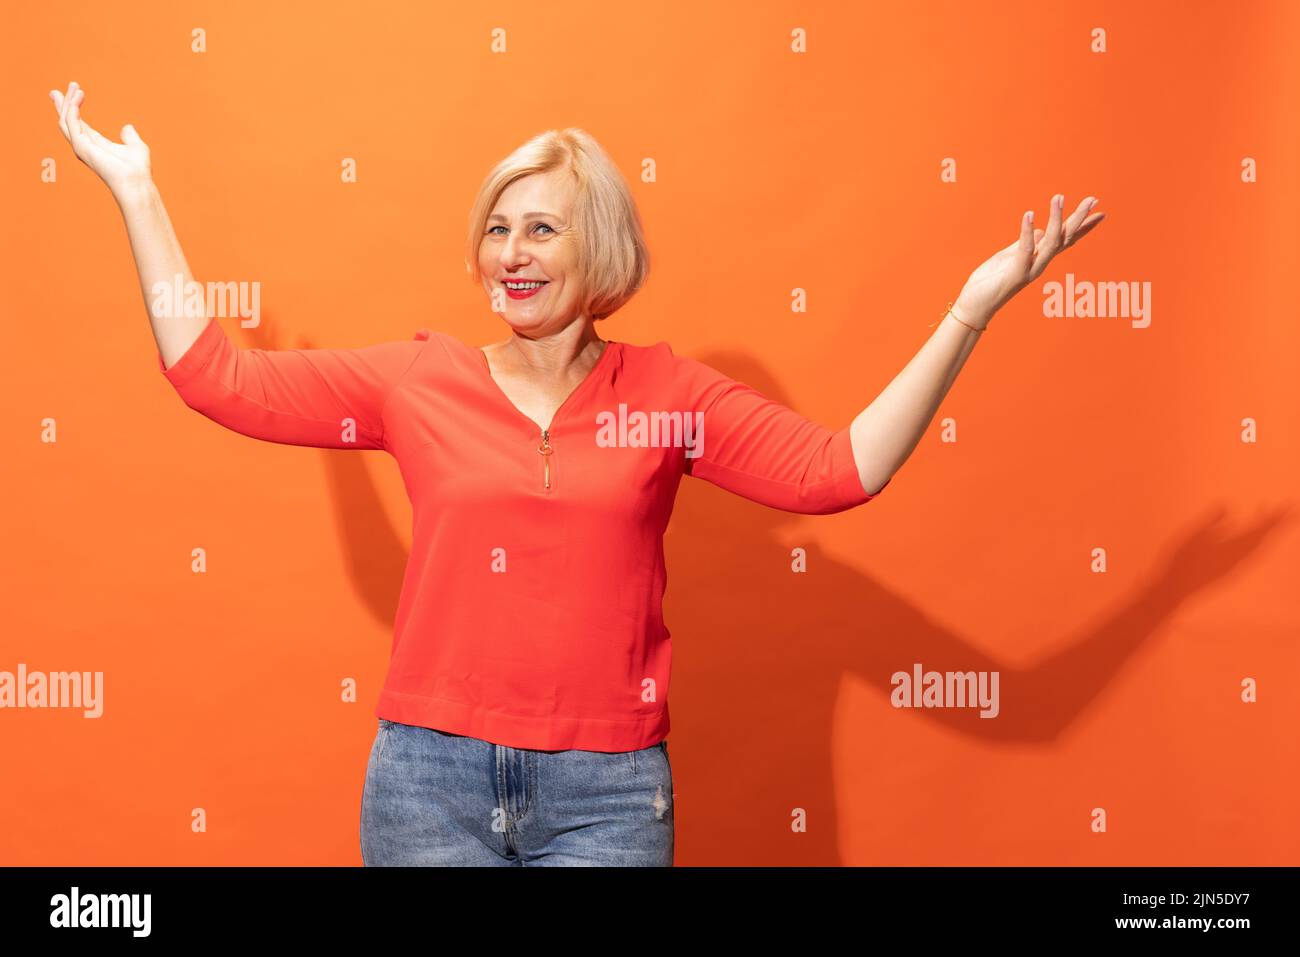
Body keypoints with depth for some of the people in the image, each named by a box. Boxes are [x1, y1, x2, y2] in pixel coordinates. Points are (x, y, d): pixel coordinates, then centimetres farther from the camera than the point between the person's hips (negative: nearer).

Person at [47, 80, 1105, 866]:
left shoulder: (669, 394, 3)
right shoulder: (420, 380, 4)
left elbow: (839, 469, -5)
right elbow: (215, 376, 5)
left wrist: (969, 313, -11)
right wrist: (137, 193, 7)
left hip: (605, 791, 0)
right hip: (431, 773, 1)